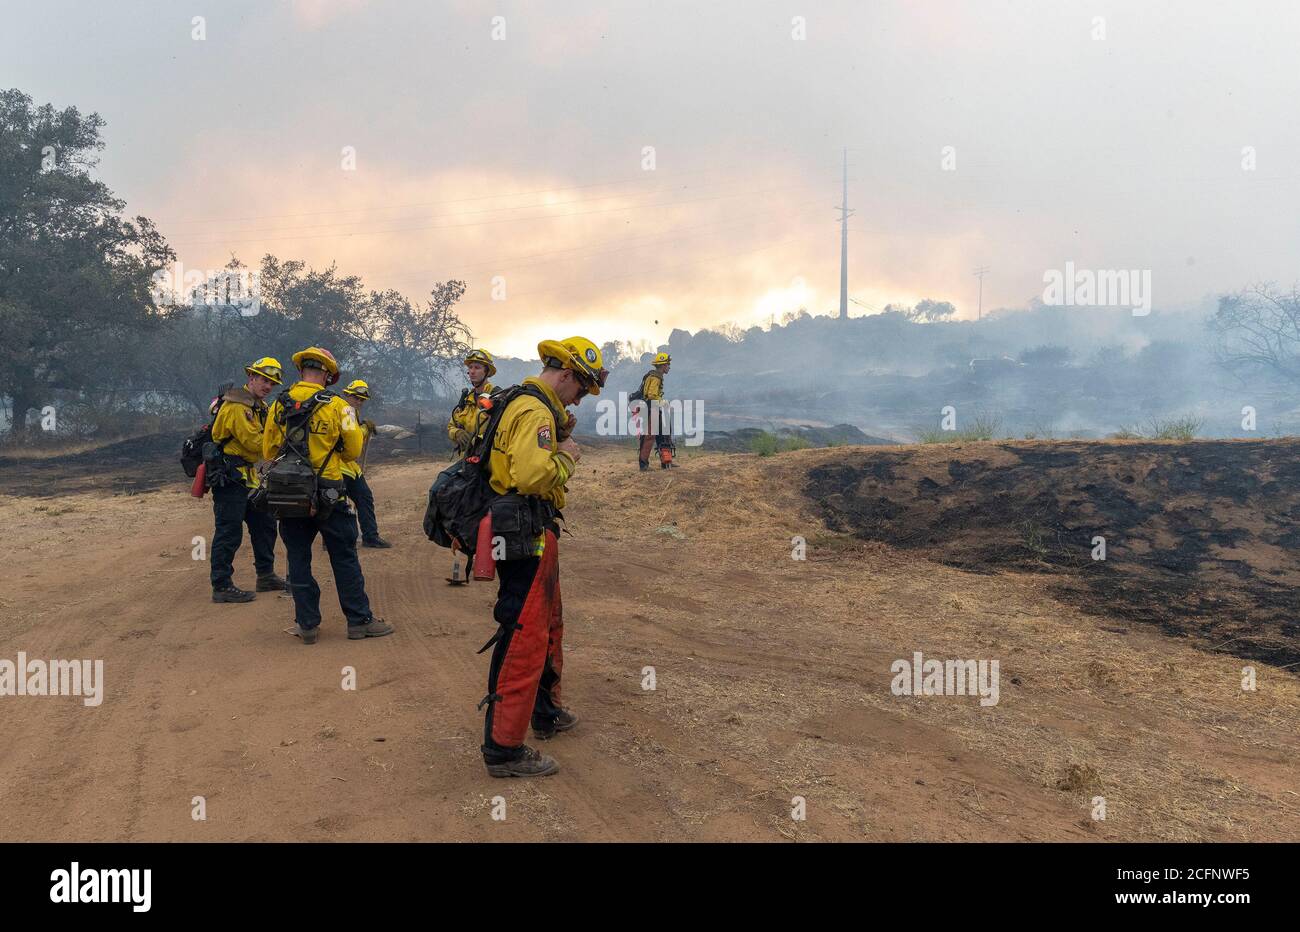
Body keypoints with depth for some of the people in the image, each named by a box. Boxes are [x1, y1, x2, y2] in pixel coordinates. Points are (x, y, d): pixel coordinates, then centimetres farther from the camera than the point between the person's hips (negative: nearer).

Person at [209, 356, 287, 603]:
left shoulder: (259, 406, 18)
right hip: (228, 476, -11)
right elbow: (254, 442, -20)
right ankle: (221, 587, -3)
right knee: (229, 532, -8)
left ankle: (266, 576, 26)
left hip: (246, 476, 11)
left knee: (265, 524, 16)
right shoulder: (236, 405, -16)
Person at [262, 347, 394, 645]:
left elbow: (268, 451, 7)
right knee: (345, 558, 7)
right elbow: (354, 449, -3)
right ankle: (359, 620, 11)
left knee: (298, 559, 10)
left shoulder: (279, 405, 1)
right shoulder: (336, 405, -8)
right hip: (328, 494, -3)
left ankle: (307, 624, 13)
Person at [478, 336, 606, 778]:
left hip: (534, 534, 11)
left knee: (548, 626, 24)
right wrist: (566, 457, -14)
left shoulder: (529, 405, 16)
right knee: (524, 639, -7)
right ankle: (503, 749, -2)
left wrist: (559, 438, 6)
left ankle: (547, 713, 41)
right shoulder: (535, 411, -18)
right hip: (526, 537, -11)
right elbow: (532, 474, -32)